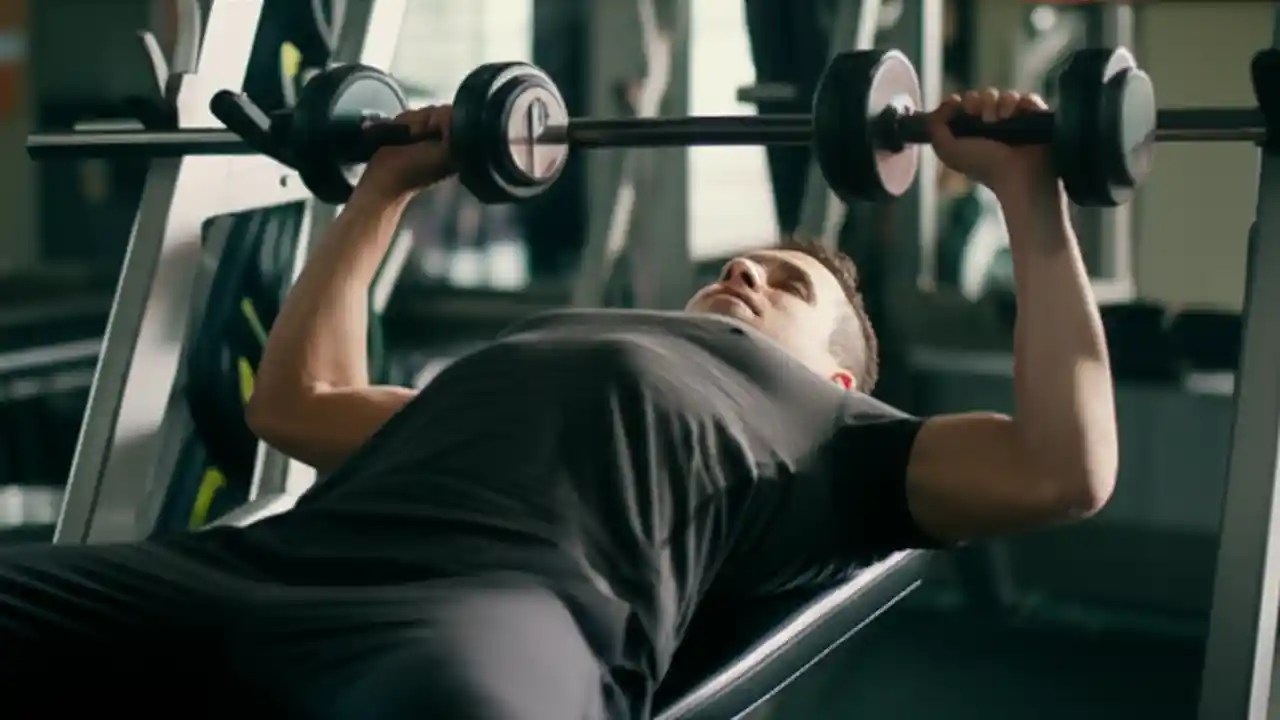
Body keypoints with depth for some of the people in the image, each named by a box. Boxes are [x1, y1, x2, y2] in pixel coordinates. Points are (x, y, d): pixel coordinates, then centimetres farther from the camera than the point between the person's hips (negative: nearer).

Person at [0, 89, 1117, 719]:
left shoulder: (829, 431, 30)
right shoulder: (532, 355, 44)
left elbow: (1062, 469, 14)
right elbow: (297, 402, 50)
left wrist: (1032, 198, 18)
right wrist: (385, 191, 53)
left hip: (518, 591, -6)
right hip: (281, 554, 6)